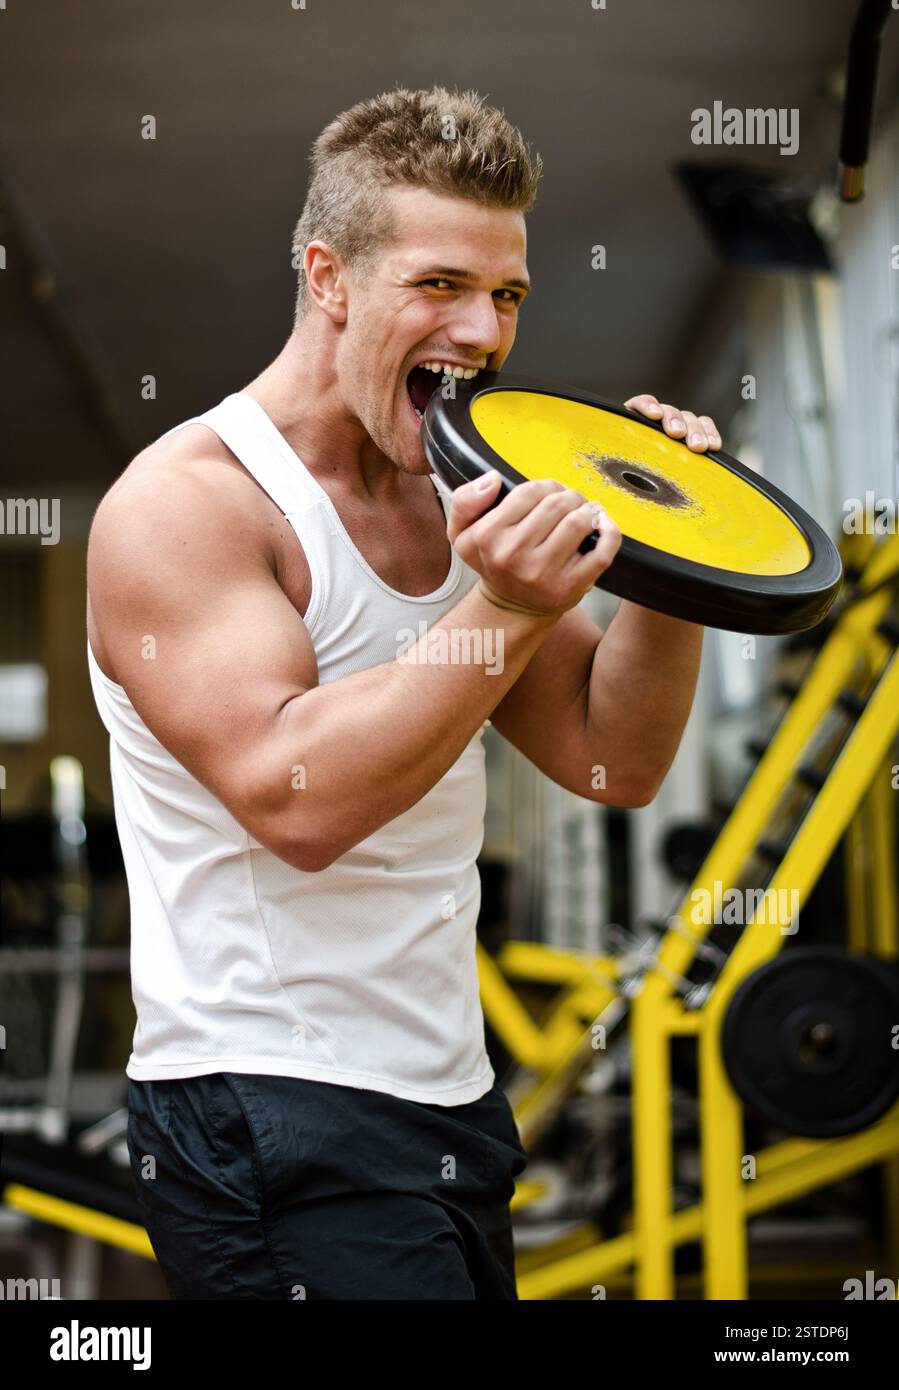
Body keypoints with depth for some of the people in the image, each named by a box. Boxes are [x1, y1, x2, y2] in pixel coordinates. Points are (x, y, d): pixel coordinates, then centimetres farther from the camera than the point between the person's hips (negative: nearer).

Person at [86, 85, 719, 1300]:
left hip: (450, 1099, 8)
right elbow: (294, 802, -24)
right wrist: (505, 614, -28)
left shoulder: (458, 505, 11)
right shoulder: (182, 505, -12)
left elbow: (613, 761, 10)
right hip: (270, 1122, -8)